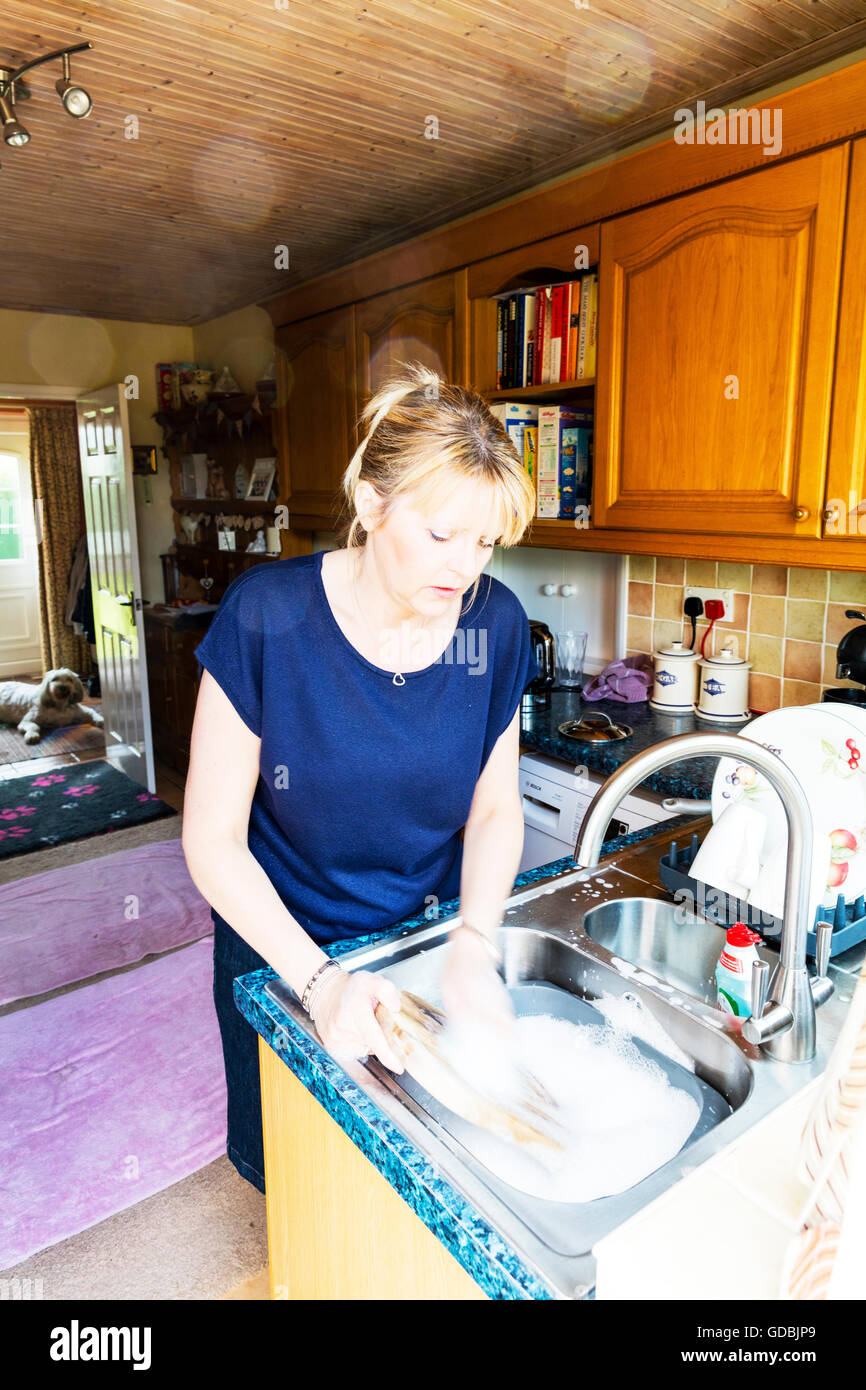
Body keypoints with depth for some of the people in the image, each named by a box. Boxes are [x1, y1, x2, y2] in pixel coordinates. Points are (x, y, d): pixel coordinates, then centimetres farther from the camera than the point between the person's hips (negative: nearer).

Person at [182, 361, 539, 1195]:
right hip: (284, 952, -2)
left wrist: (475, 945, -19)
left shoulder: (495, 623, -14)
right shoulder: (265, 618, -24)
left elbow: (495, 809, -5)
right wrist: (318, 979, -27)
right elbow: (213, 838, -19)